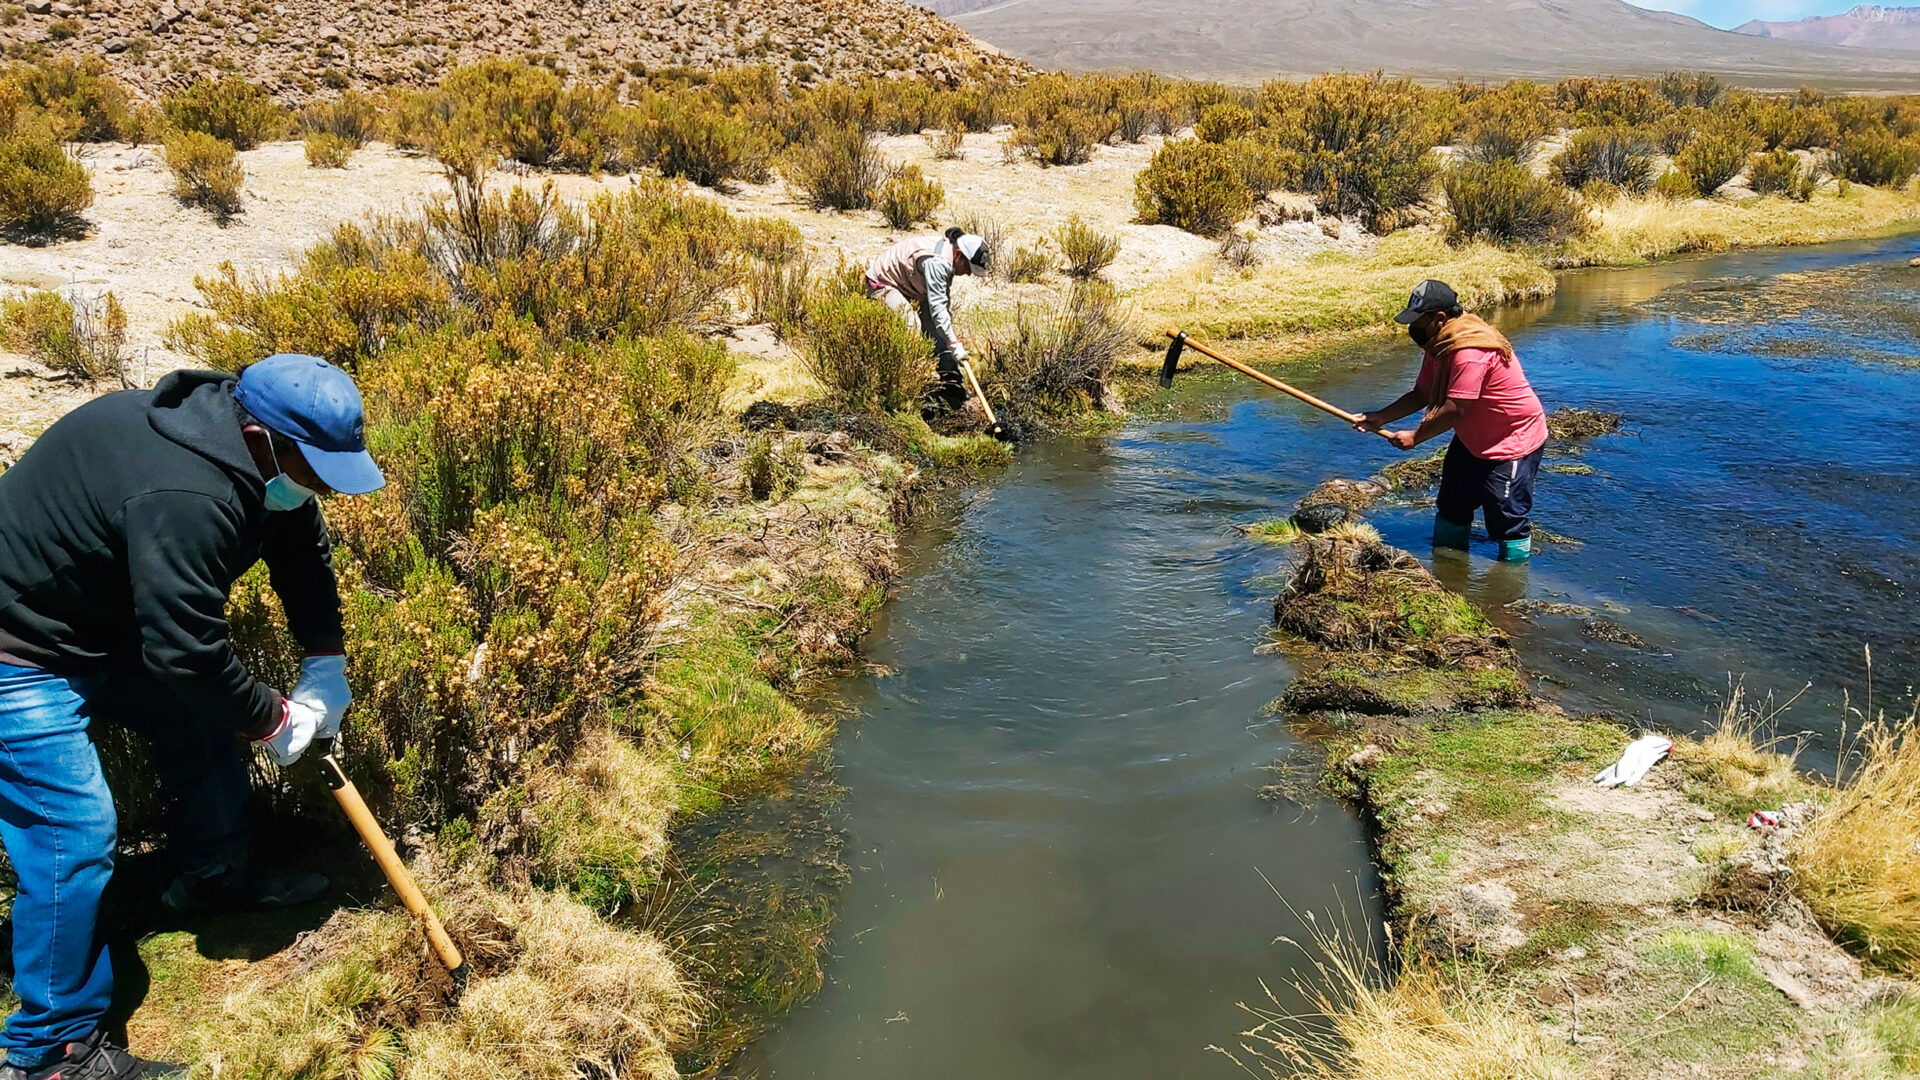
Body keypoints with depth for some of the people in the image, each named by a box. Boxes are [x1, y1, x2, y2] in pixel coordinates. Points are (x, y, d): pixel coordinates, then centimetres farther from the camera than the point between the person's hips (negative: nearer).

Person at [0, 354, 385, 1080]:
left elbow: (304, 550, 4)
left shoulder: (258, 455, -8)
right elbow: (186, 650, -32)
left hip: (105, 619, 10)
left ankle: (212, 877, 37)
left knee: (202, 721, 14)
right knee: (74, 830, -11)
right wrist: (271, 720, -17)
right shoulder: (184, 496, -37)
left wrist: (324, 666, -3)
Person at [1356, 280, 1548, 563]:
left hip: (1514, 441, -11)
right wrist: (1381, 417, -6)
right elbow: (1421, 395, 5)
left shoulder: (1469, 351, -32)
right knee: (1452, 506, 19)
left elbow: (1454, 410, -32)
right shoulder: (1438, 345, 1)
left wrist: (1415, 437, -21)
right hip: (1472, 440, 11)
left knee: (1507, 518, -5)